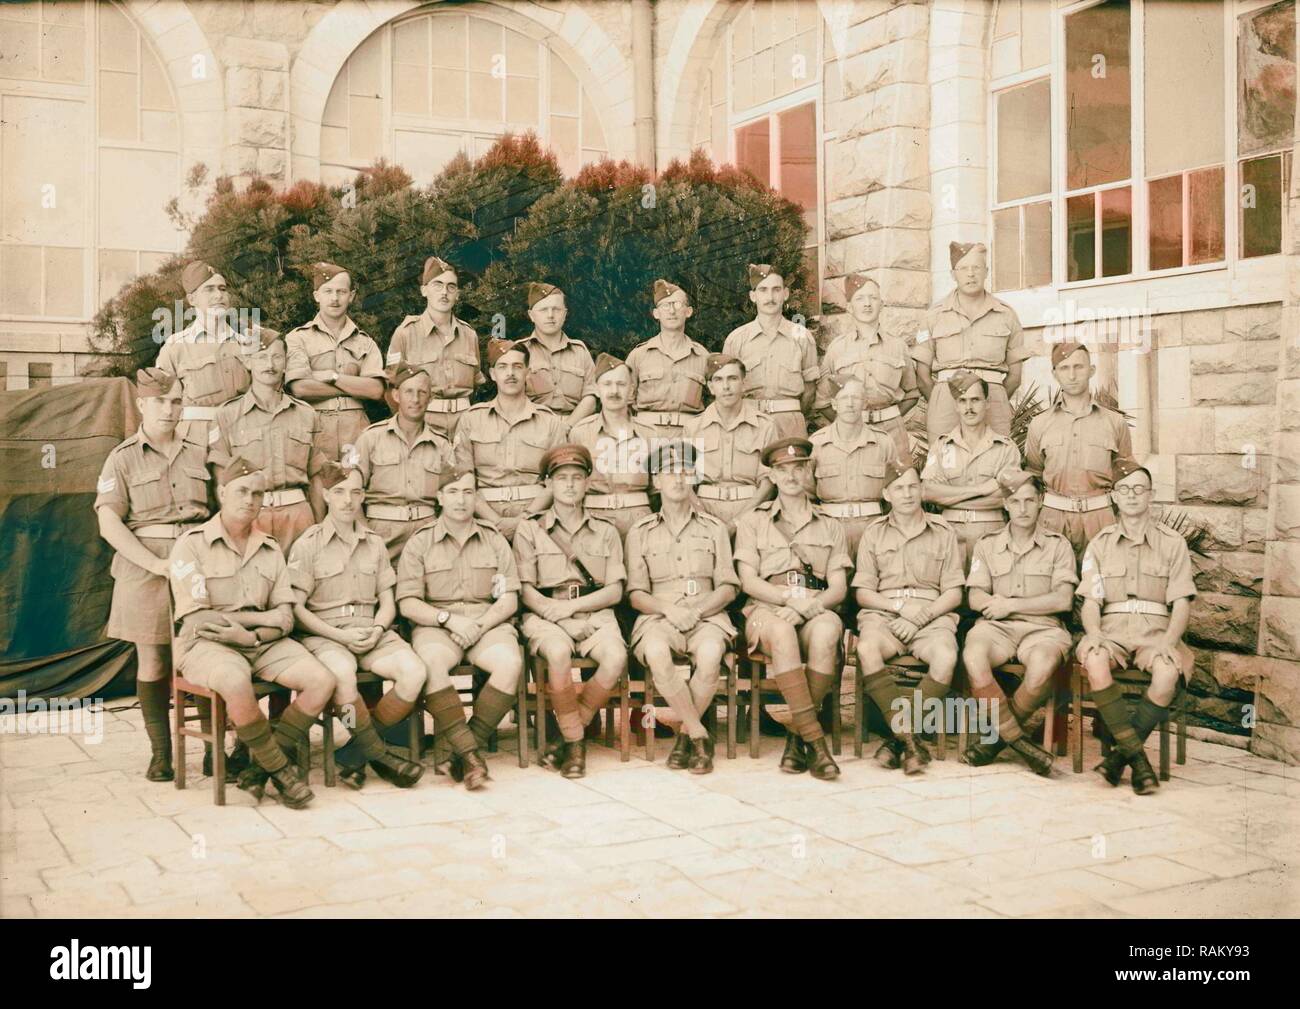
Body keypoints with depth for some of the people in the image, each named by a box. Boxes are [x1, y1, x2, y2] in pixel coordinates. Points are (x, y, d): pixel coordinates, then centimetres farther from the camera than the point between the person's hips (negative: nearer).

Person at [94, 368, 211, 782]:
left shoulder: (199, 454, 11)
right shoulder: (123, 459, 2)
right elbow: (109, 524, -6)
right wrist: (156, 564, -15)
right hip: (145, 570, -2)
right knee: (152, 661, 3)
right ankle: (160, 753, 11)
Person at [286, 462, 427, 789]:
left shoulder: (375, 544, 16)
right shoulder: (308, 544, 3)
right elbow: (296, 608, -2)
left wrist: (378, 629, -6)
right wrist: (341, 636, -12)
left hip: (369, 632, 4)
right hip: (323, 634, -4)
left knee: (414, 671, -25)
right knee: (343, 673, -39)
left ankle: (353, 754, -12)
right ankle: (380, 755, -18)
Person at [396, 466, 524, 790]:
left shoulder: (495, 541, 15)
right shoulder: (419, 544, 10)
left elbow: (509, 600, 8)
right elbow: (408, 604, 1)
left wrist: (479, 626, -11)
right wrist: (450, 619, -15)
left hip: (487, 623, 2)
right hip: (436, 625, -1)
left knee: (510, 663, -32)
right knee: (431, 663, -36)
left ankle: (467, 749, -21)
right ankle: (470, 754, -33)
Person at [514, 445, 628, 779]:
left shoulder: (605, 531, 19)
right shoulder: (530, 529, 15)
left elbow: (615, 591, 8)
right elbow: (524, 588, 5)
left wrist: (571, 605, -8)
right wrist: (545, 606, -18)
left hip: (594, 614, 2)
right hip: (545, 616, -1)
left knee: (616, 657, -32)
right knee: (559, 652, -37)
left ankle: (569, 736, -13)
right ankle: (575, 742, -20)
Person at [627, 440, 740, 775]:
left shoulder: (714, 528, 15)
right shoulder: (640, 532, 14)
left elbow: (728, 587, 8)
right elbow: (636, 594, 7)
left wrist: (697, 609, -11)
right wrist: (668, 608, -13)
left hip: (706, 615, 0)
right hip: (659, 616, 0)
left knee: (710, 654, -36)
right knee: (656, 652, -37)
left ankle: (685, 735, -15)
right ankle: (701, 736, -23)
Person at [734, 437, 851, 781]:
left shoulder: (829, 527, 22)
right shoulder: (752, 521, 18)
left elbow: (839, 588, 11)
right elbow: (749, 581, 5)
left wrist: (810, 605, -12)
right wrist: (791, 597, -13)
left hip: (816, 613, 1)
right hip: (767, 612, -1)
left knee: (826, 629, -37)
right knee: (781, 631, -39)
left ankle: (797, 735, -31)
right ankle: (814, 739, -42)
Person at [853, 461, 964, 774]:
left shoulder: (943, 533, 13)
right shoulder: (874, 533, 15)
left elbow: (953, 593, 8)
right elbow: (863, 592, 9)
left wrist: (923, 614, -10)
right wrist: (900, 605, -9)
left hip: (932, 615, 0)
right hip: (883, 612, 0)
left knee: (946, 656, -34)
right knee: (867, 649, -35)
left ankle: (896, 737, -25)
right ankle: (910, 739, -31)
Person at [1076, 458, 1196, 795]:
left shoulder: (1172, 542, 12)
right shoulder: (1100, 543, 15)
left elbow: (1181, 602, 4)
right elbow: (1090, 599, 7)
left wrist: (1168, 640, -16)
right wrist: (1093, 632, -16)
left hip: (1154, 631, 0)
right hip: (1112, 630, 1)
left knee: (1169, 671, -35)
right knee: (1094, 662, -35)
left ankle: (1121, 753, -22)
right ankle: (1137, 756, -30)